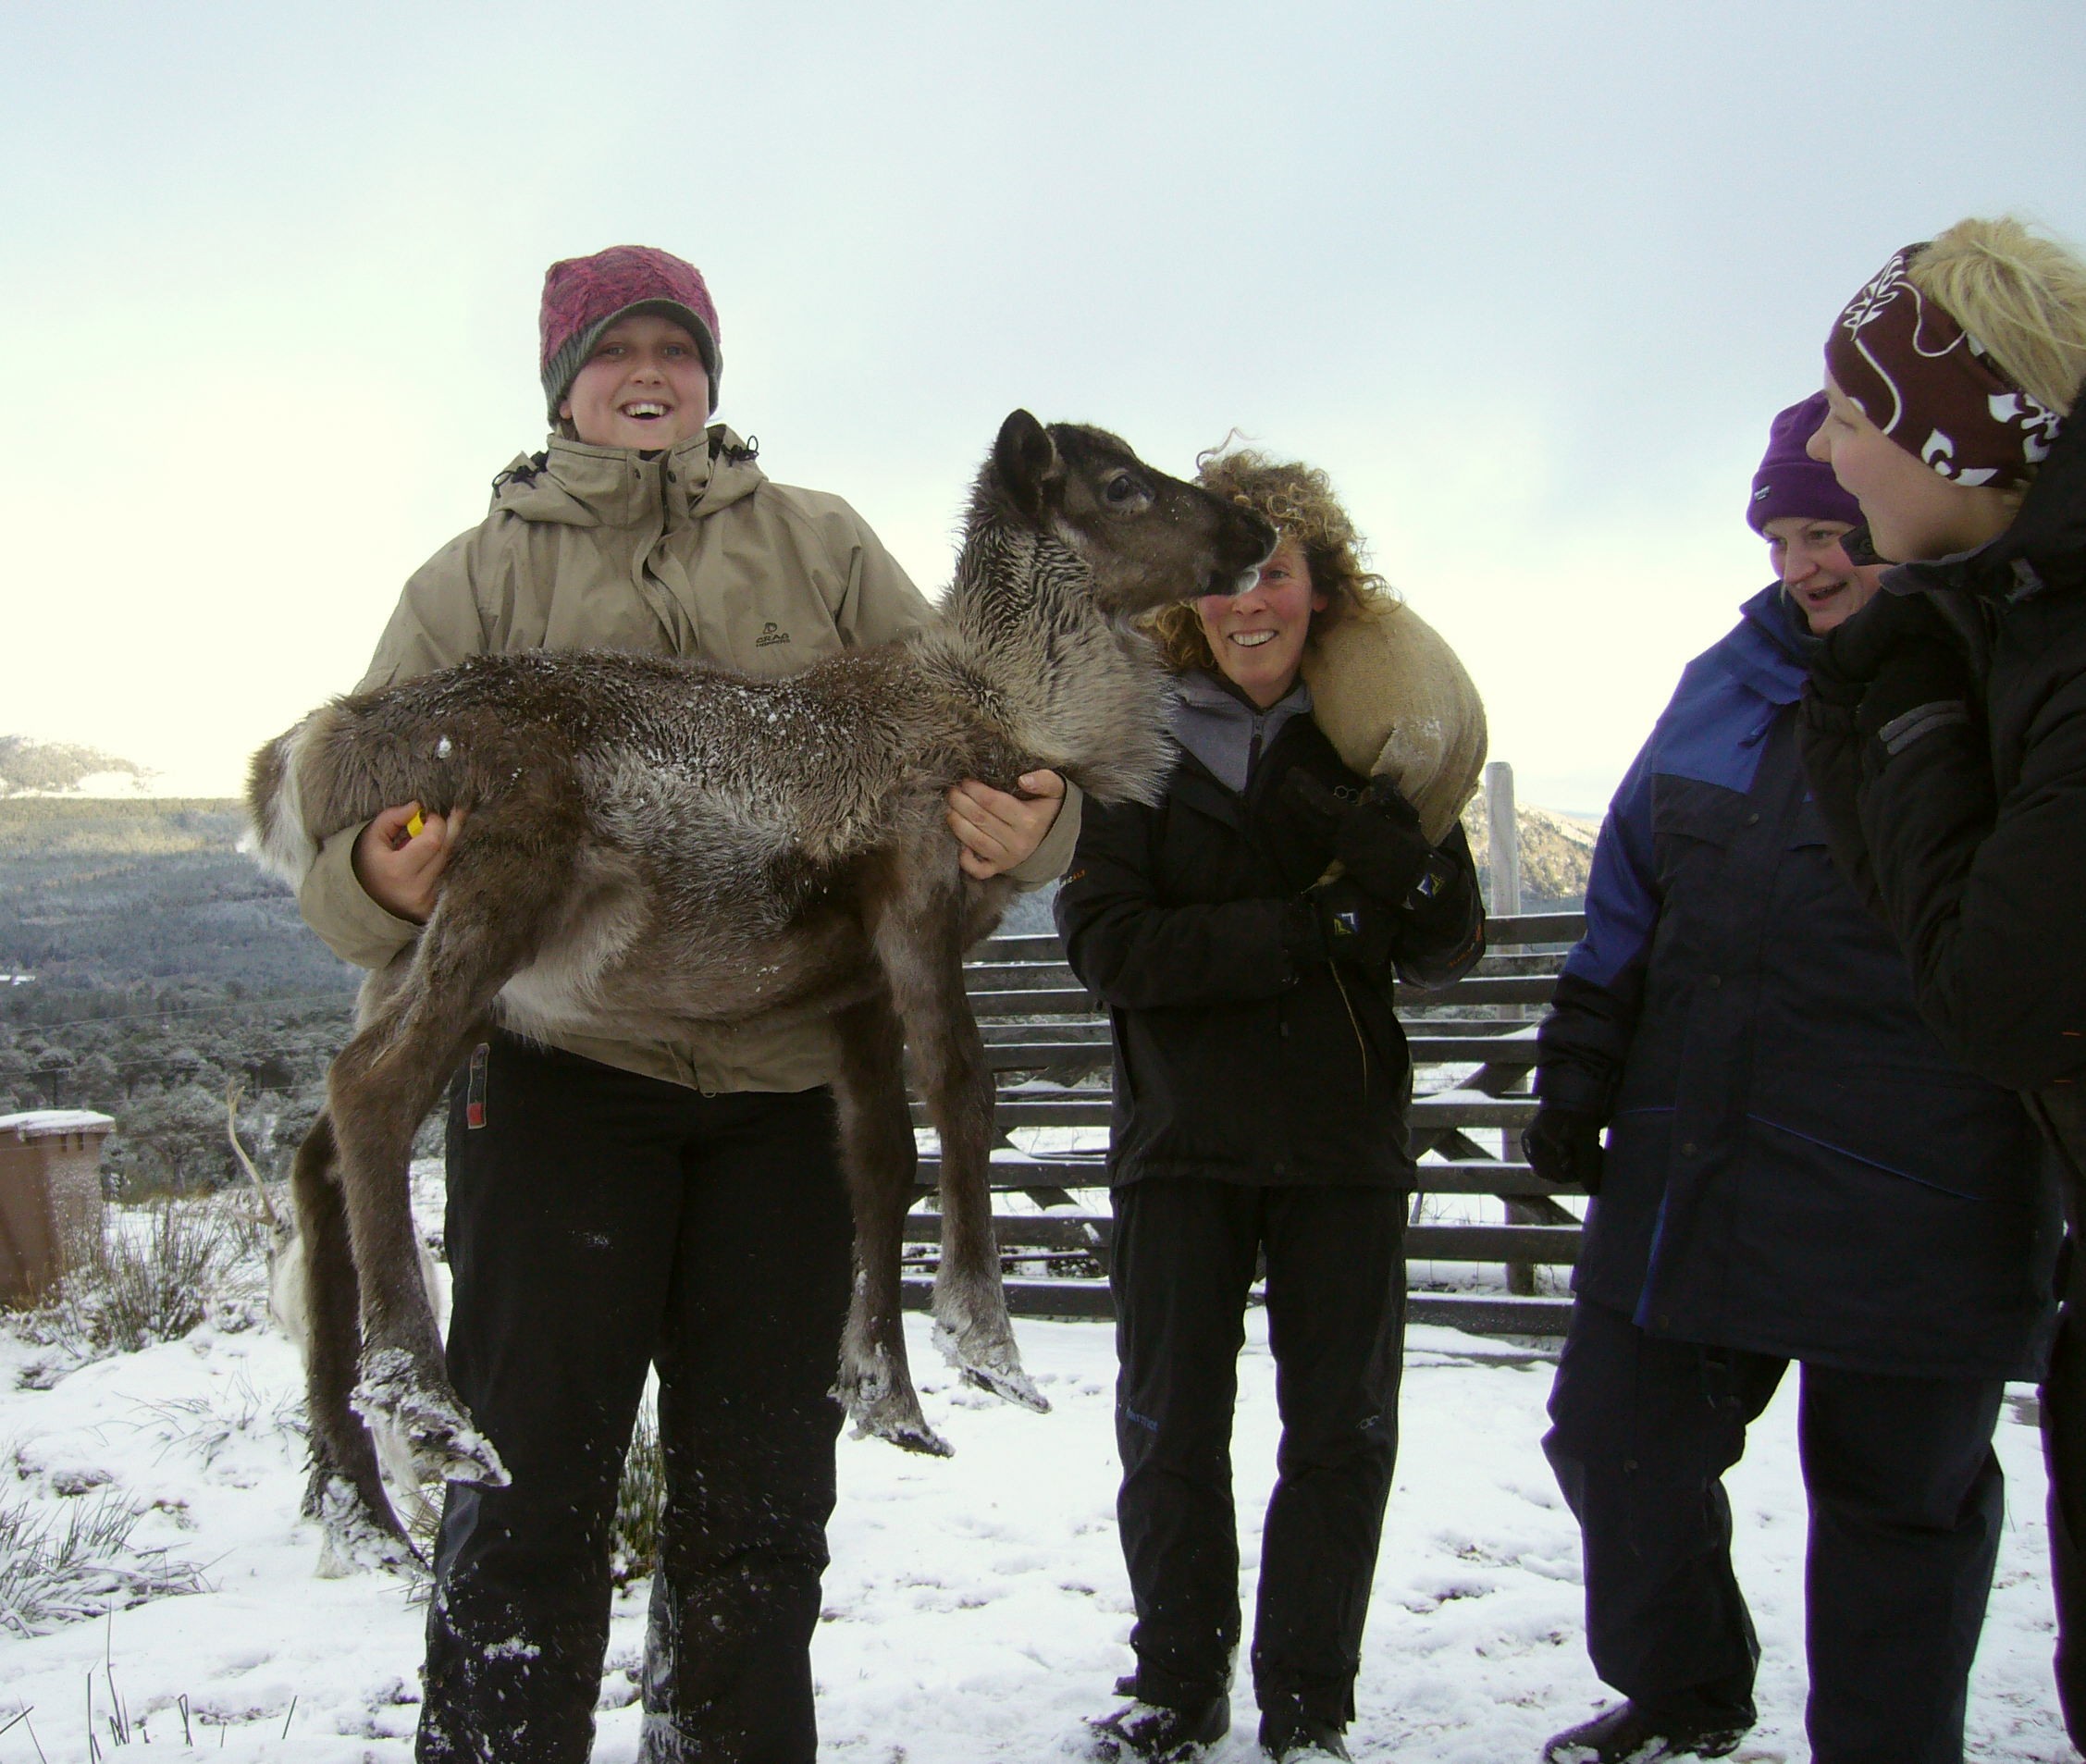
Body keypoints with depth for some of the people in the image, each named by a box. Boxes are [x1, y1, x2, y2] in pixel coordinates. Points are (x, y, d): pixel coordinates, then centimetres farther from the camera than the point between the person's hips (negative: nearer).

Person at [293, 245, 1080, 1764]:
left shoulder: (822, 547, 10)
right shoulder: (479, 577, 9)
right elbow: (356, 810, 4)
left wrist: (1024, 824, -20)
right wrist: (380, 882, -21)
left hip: (793, 1079, 2)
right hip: (563, 1067, -1)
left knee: (760, 1502, 11)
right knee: (532, 1482, -1)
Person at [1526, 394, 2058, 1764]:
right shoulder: (1731, 682, 10)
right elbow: (1632, 892, 15)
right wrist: (1580, 1071, 11)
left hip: (1912, 1209, -5)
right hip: (1685, 1174, 5)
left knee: (1897, 1492, 9)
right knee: (1619, 1440, 11)